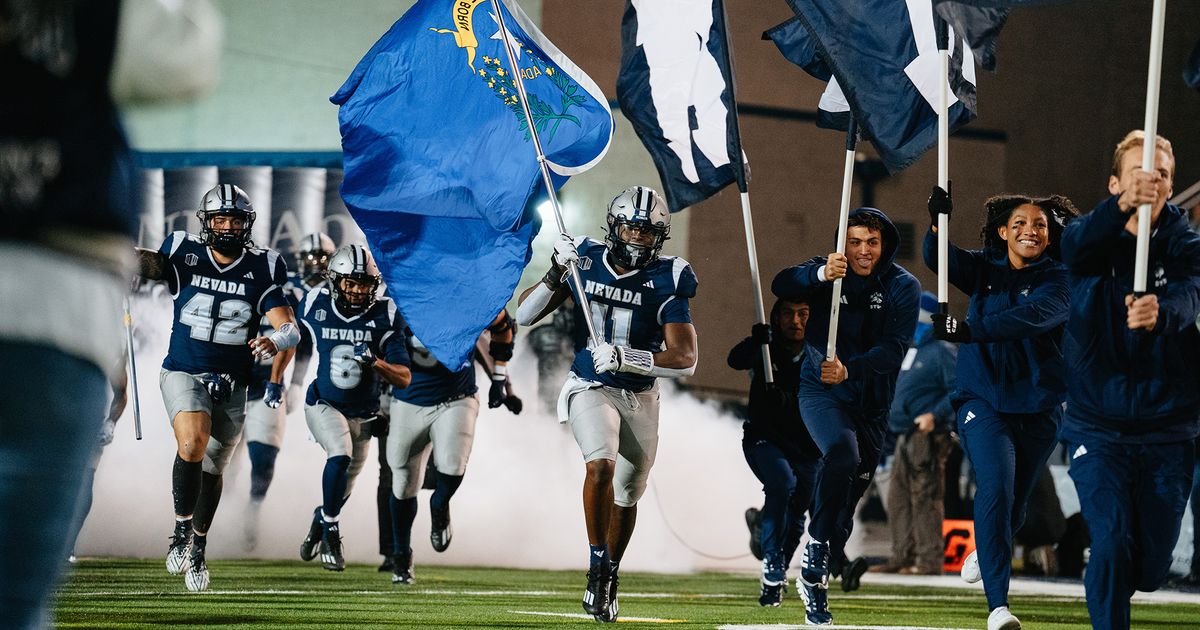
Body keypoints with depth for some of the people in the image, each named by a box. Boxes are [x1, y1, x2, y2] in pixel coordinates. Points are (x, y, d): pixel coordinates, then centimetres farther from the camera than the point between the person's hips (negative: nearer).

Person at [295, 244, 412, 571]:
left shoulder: (384, 315, -14)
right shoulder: (316, 304, -11)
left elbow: (404, 378, -16)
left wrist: (375, 362, -34)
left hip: (363, 414, 2)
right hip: (323, 405, -2)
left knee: (343, 489, 16)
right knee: (340, 457, -29)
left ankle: (321, 519, 50)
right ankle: (331, 531, -10)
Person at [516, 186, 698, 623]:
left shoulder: (666, 281, -12)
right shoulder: (587, 260, -6)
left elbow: (685, 359, -17)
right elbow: (524, 316, -5)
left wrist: (624, 357, -29)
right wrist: (557, 274, -20)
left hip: (640, 399, 1)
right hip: (590, 389, -1)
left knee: (626, 496, 13)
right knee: (601, 465, -28)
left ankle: (609, 577, 36)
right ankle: (597, 567, -14)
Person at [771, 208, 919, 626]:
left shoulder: (903, 288, -5)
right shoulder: (827, 272, -4)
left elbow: (894, 348, -16)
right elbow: (781, 286, -21)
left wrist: (849, 369, -32)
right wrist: (820, 274, -39)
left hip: (871, 402, 2)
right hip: (820, 392, -2)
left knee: (851, 494, 9)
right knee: (843, 454, -32)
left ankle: (815, 579, 27)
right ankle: (817, 544, -19)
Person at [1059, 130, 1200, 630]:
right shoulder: (1095, 238, -2)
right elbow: (1075, 247, -28)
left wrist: (1158, 314, -48)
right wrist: (1122, 206, -49)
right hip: (1099, 427, -1)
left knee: (1152, 564, 8)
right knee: (1113, 544, -16)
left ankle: (1109, 589, 41)